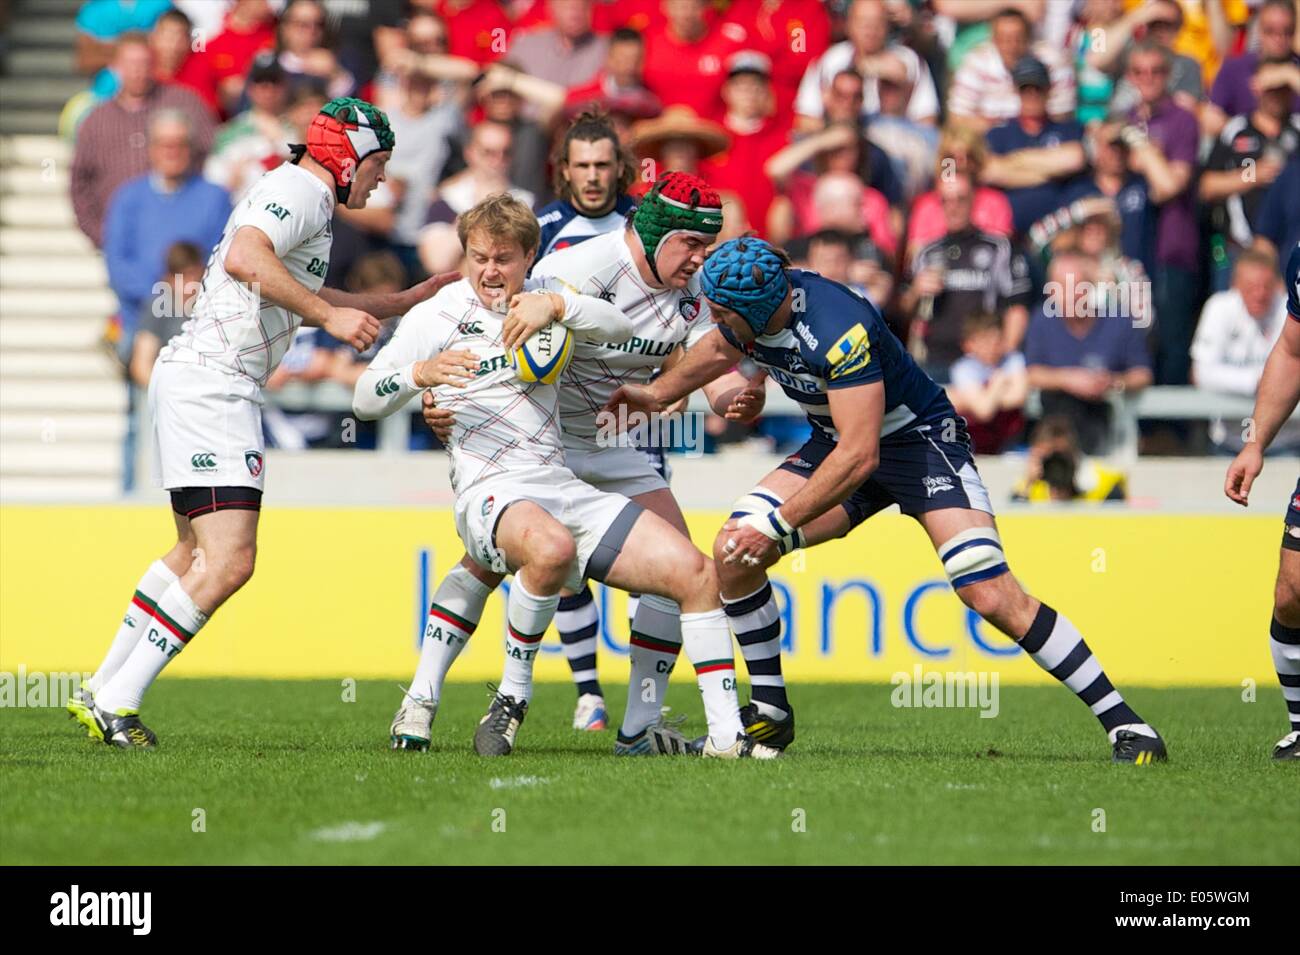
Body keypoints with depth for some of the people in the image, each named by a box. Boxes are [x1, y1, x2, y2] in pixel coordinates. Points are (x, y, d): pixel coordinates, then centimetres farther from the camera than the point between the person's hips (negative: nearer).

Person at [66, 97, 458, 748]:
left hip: (191, 379, 11)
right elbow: (246, 259, -28)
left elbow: (302, 297, 40)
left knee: (195, 552, 21)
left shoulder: (304, 198, 24)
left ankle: (101, 693, 24)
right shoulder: (300, 191, -9)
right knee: (228, 562, -16)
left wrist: (401, 303, 42)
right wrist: (330, 316, -26)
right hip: (211, 382, -11)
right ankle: (116, 702, -16)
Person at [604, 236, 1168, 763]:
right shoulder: (746, 311, -11)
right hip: (838, 442, 8)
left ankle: (1123, 725, -16)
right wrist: (658, 393, 28)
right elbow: (721, 350, 17)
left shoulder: (837, 330, -35)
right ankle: (771, 714, 7)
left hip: (923, 440, -8)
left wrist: (777, 526, -31)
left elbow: (860, 457, -35)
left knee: (989, 593, -22)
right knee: (733, 555, -8)